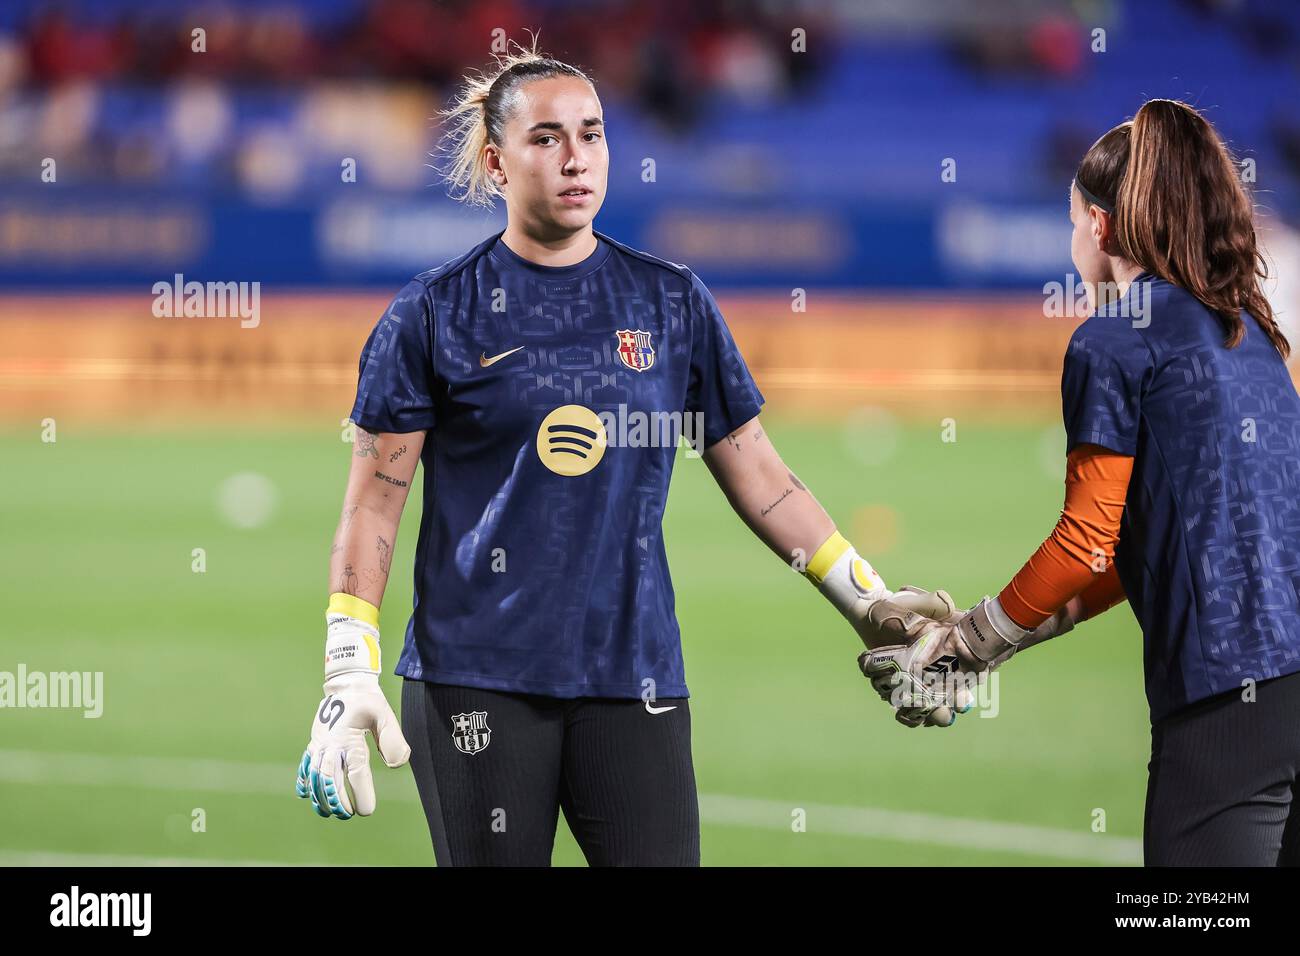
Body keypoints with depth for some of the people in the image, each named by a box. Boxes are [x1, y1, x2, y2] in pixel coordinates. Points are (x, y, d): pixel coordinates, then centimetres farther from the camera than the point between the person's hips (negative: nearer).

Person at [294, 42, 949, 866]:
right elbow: (373, 505, 1)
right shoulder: (438, 312, 2)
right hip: (477, 679, -2)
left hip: (633, 675, 2)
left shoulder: (672, 303, 9)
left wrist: (873, 606, 9)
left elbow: (759, 478, 14)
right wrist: (348, 676, -7)